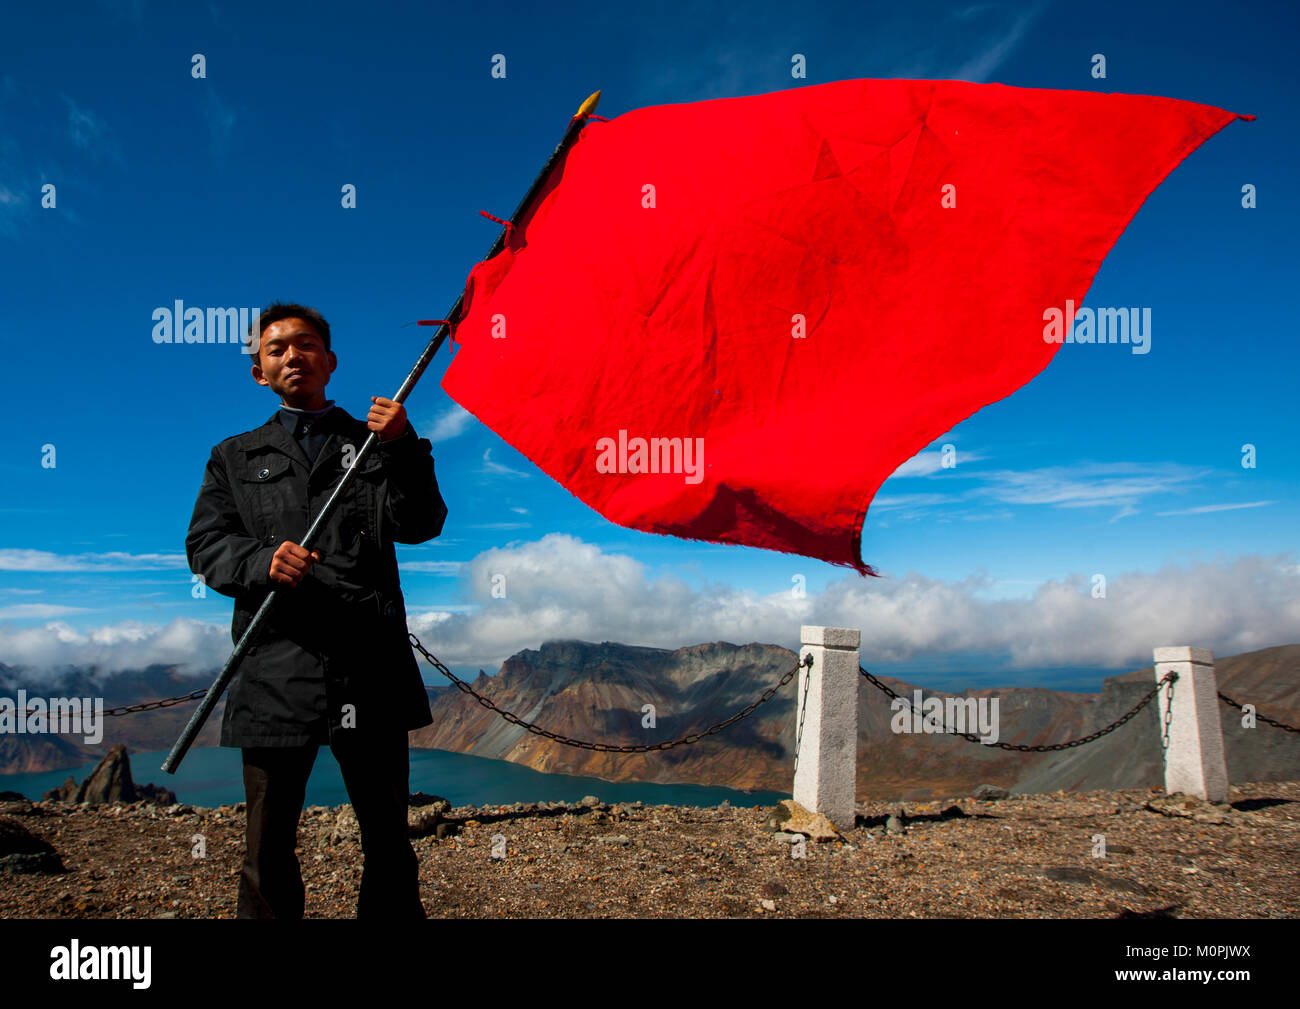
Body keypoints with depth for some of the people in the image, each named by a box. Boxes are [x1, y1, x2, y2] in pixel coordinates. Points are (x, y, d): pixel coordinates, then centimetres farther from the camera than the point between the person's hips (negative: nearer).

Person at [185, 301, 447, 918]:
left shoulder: (375, 443, 16)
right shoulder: (234, 457, 18)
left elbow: (420, 526, 3)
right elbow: (204, 545, 7)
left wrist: (402, 448, -12)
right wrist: (264, 562, -12)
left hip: (370, 666, 0)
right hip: (275, 672, 1)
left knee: (388, 840, 7)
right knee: (268, 848, 6)